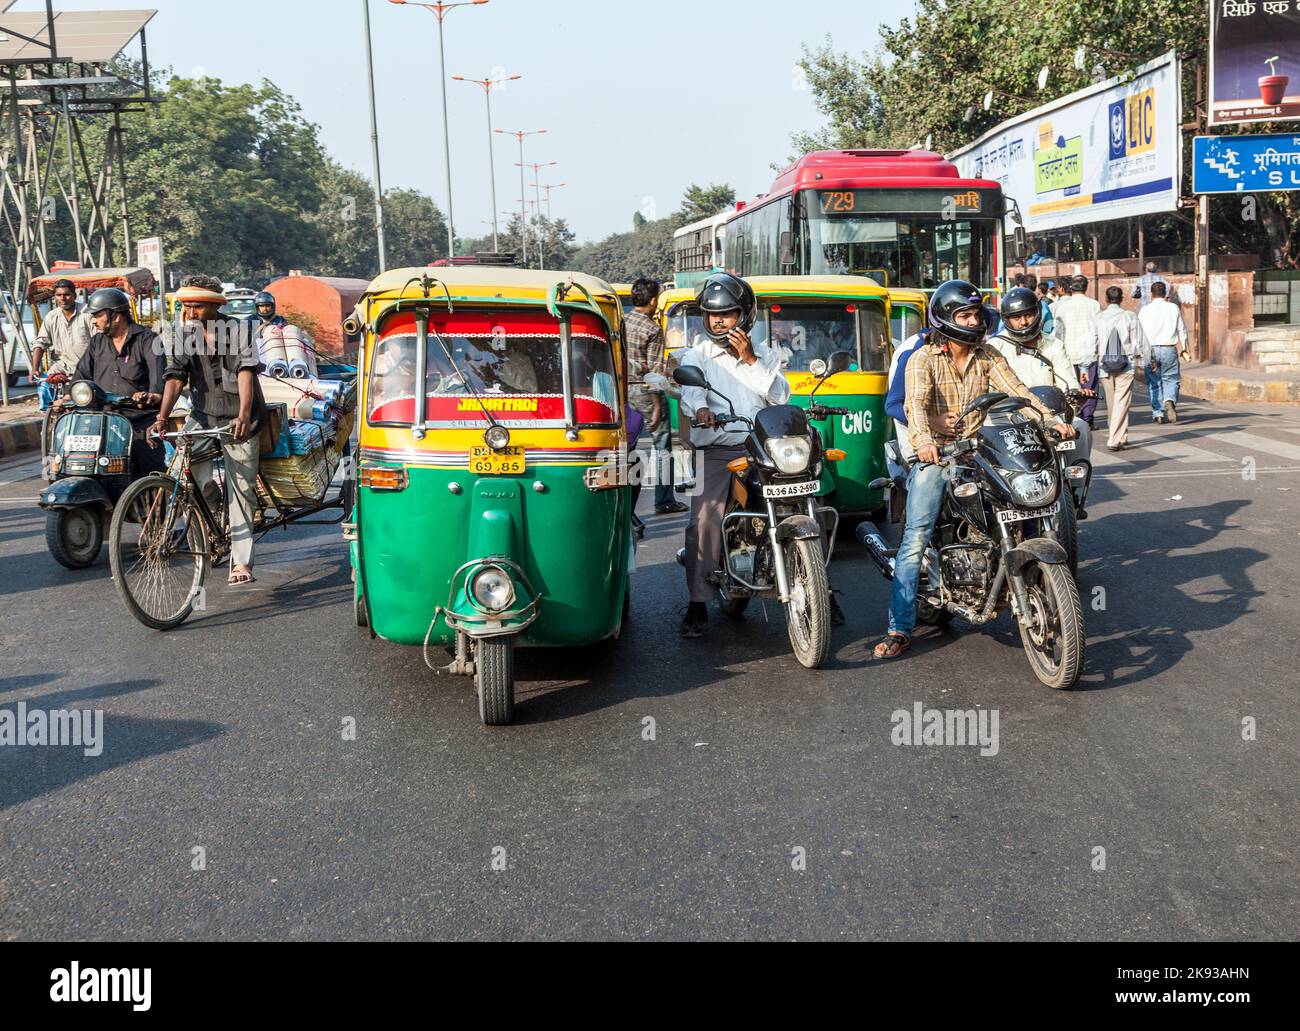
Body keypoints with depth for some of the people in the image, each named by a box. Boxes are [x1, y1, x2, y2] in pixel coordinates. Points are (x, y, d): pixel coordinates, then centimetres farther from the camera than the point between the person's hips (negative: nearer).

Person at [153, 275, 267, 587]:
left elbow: (246, 371, -19)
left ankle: (241, 561, 3)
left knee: (241, 490, -2)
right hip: (203, 415, 3)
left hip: (238, 420, -3)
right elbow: (175, 376, -6)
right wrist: (162, 416, -21)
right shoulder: (185, 335, 4)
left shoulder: (236, 330, -6)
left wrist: (244, 414, -34)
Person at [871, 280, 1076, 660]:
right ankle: (899, 628, -13)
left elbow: (1018, 391, 1)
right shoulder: (923, 358, -4)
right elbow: (916, 401, -20)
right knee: (916, 537, -14)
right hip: (934, 455, -4)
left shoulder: (988, 357, 11)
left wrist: (1052, 420, -15)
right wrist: (924, 438, -40)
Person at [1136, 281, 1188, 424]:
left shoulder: (1145, 310, 0)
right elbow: (1181, 330, 8)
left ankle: (1158, 413, 5)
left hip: (1151, 349, 0)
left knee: (1154, 383, 8)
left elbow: (1140, 332, -3)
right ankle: (1170, 401, -20)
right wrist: (1184, 349, 17)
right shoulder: (1174, 308, 4)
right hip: (1169, 348, 0)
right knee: (1171, 379, 9)